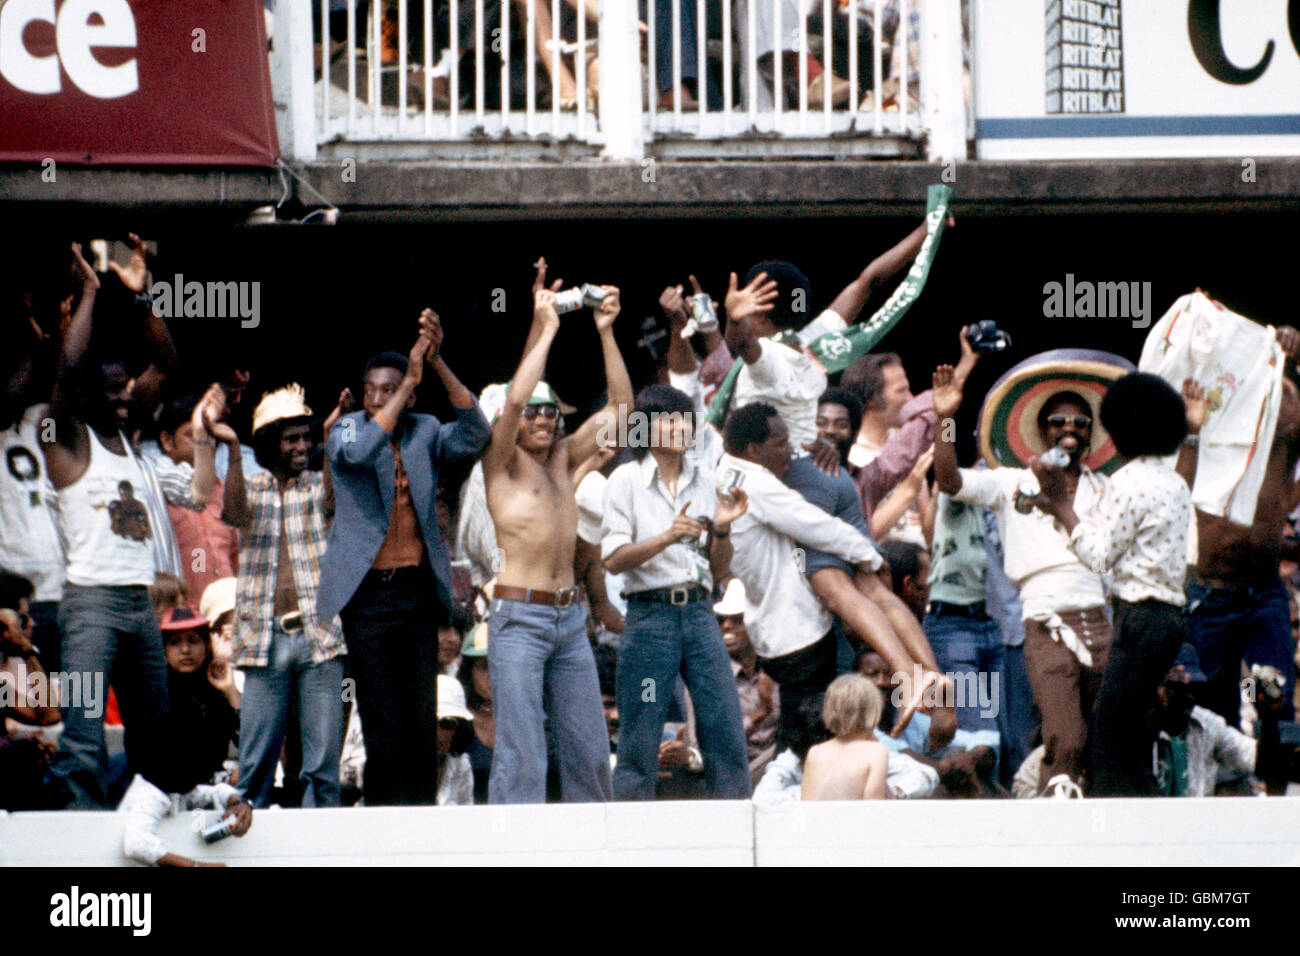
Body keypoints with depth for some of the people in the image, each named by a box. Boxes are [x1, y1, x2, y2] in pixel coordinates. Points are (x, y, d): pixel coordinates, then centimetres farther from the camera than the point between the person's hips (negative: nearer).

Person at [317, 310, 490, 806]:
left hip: (417, 589, 3)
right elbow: (360, 451, -24)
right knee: (382, 722, -4)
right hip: (367, 593, -3)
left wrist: (438, 364, -22)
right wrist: (411, 378, -25)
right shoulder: (346, 431, 0)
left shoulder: (425, 433, 7)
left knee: (423, 718, 5)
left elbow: (474, 436, -12)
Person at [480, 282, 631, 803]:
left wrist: (605, 331, 5)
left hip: (569, 616, 6)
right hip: (519, 617, -6)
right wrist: (546, 329, -12)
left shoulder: (563, 458, 15)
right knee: (521, 754, -10)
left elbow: (621, 407, 14)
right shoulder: (503, 463, 0)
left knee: (589, 749, 6)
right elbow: (514, 398, -18)